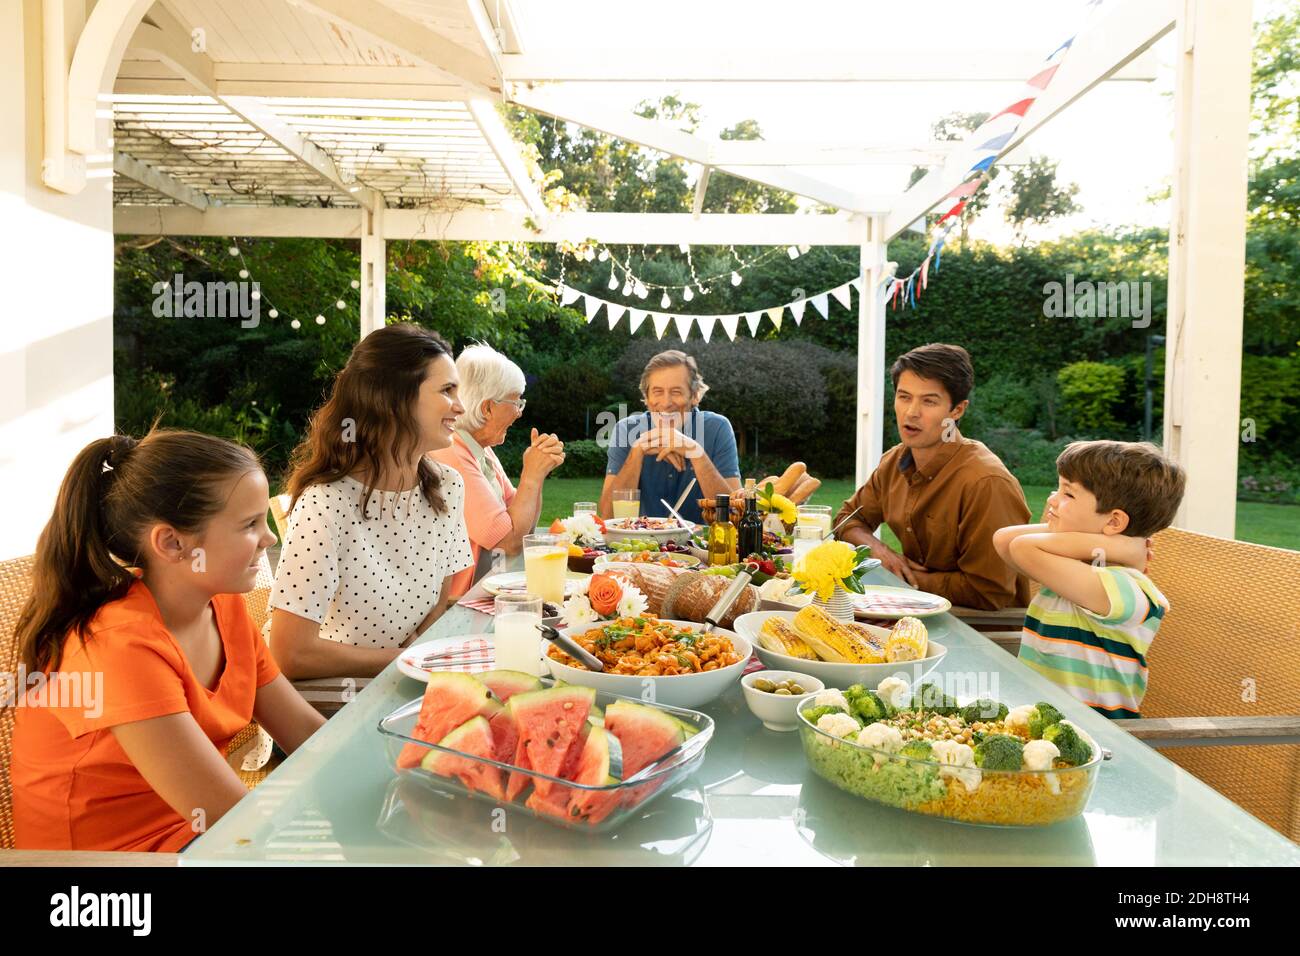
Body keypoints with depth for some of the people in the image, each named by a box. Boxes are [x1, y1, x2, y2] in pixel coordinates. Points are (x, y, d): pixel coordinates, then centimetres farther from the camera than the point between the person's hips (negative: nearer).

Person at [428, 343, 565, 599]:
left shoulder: (482, 450, 9)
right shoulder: (451, 457, -21)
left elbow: (522, 527, 11)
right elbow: (511, 542, -19)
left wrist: (538, 470, -3)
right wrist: (532, 475, -9)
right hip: (456, 605, -9)